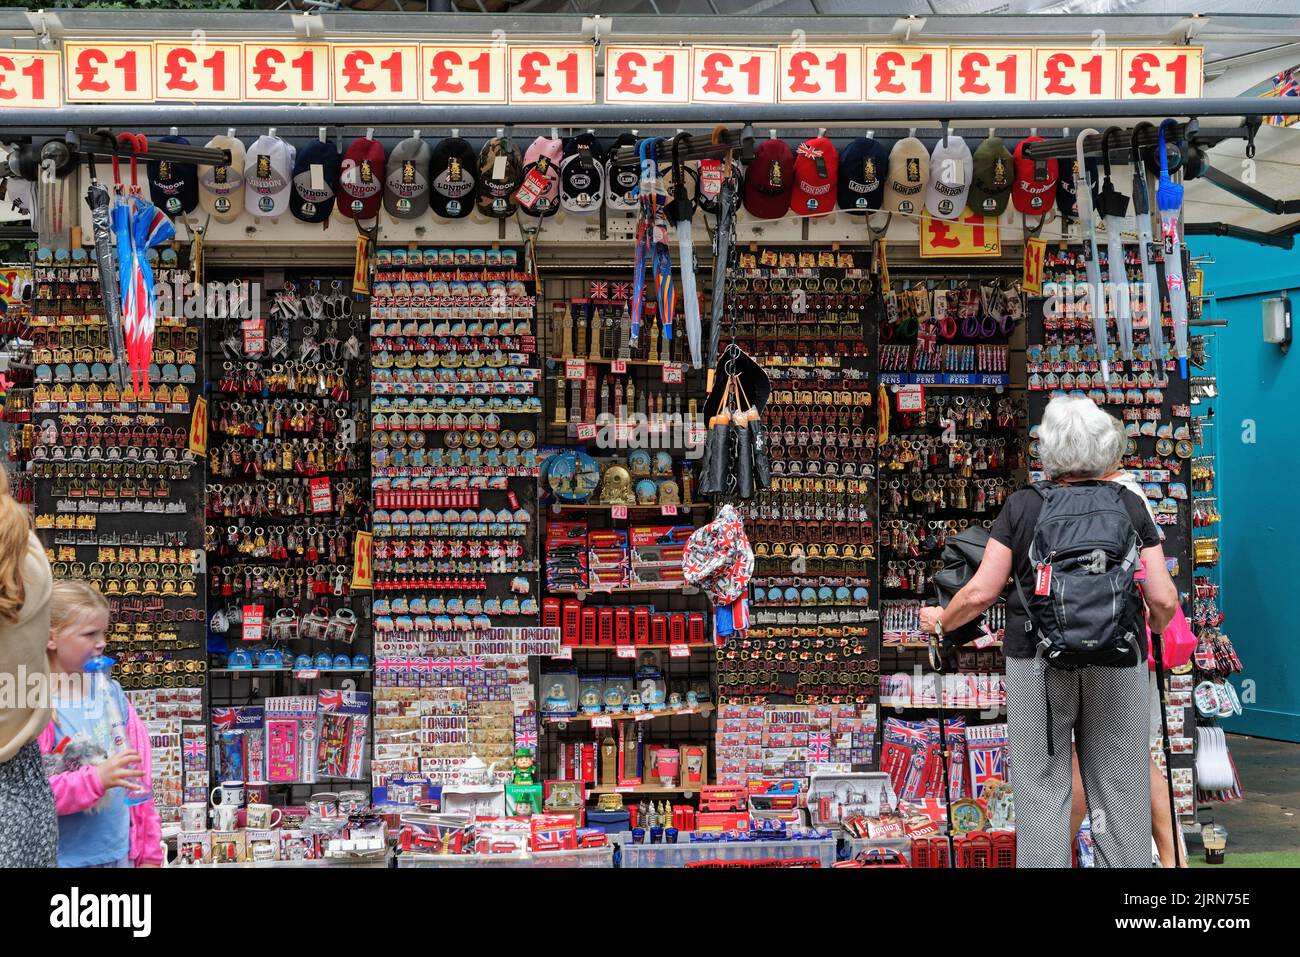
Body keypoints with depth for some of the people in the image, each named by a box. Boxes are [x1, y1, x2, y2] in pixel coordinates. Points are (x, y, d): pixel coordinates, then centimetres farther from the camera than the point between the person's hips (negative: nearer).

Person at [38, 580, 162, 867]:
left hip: (119, 854, 4)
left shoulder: (112, 693, 3)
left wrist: (149, 853, 8)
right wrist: (97, 778, -27)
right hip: (62, 858, -4)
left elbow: (139, 776, 8)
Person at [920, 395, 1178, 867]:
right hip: (1118, 665, 1)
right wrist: (1156, 624, 19)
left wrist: (941, 620, 13)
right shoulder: (1130, 506, 1)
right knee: (1119, 785, 7)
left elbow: (980, 592, -5)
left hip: (1038, 662, -1)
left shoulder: (1022, 507, -2)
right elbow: (1163, 599, -3)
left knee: (1042, 785, 6)